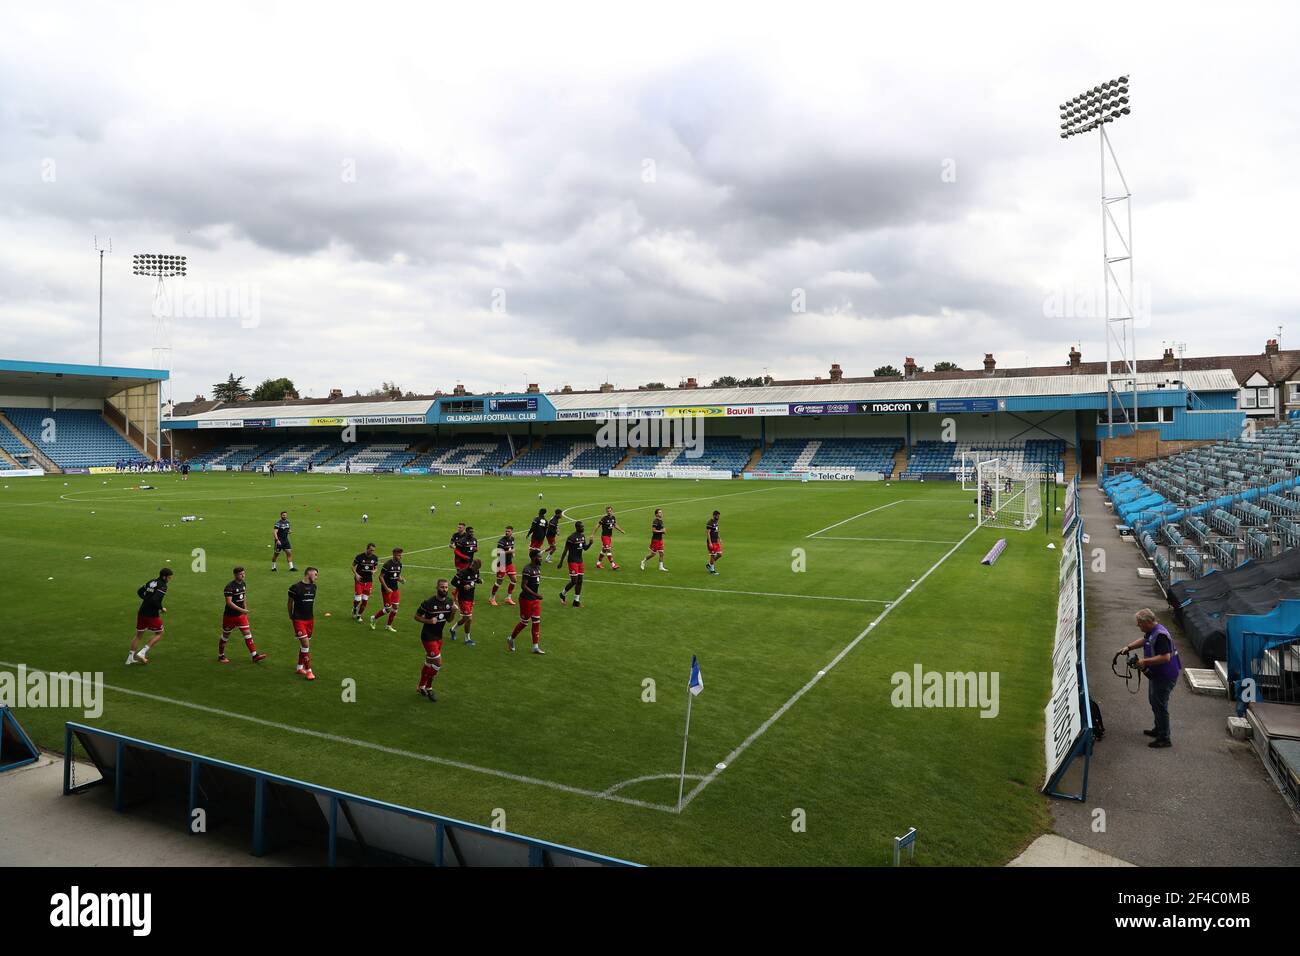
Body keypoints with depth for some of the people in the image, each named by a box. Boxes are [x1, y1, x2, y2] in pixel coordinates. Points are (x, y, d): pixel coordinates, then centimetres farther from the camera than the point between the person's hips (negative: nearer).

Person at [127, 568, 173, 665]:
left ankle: (130, 658, 22)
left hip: (142, 612, 7)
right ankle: (142, 653, 3)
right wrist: (162, 608, -11)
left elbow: (139, 591, 19)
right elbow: (155, 600, -26)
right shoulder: (162, 586, -16)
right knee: (159, 634, 12)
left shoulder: (152, 582, 9)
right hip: (152, 615, -7)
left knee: (139, 635, 19)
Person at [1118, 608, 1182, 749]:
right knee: (1154, 700, 22)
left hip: (1165, 675, -11)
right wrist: (1128, 647, 13)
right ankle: (1158, 729, 37)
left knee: (1160, 705, -4)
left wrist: (1145, 661, -27)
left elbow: (1165, 657, -33)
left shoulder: (1160, 635, -28)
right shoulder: (1151, 631, 4)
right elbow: (1143, 640, 25)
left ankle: (1164, 738, 4)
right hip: (1157, 674, 11)